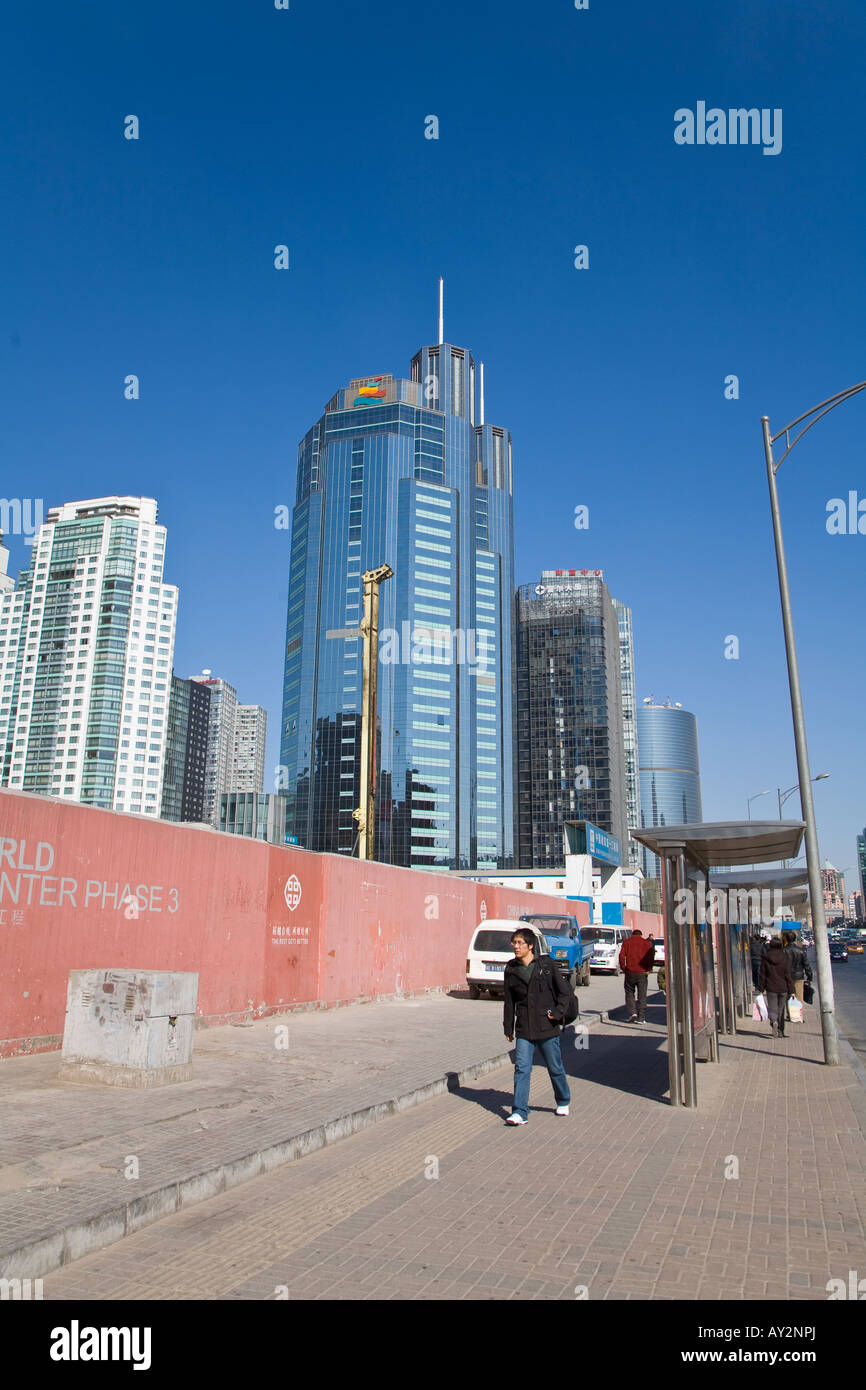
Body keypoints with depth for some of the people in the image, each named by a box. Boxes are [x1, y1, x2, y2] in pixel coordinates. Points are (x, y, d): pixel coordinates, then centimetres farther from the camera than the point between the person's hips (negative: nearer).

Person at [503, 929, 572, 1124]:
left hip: (547, 1027, -2)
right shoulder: (511, 970, 3)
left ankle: (563, 1102, 34)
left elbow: (564, 990, 2)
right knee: (521, 1070, -6)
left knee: (555, 1067, 12)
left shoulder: (546, 964, -4)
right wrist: (508, 1027, 10)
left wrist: (558, 1013, -7)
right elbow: (509, 1001, 10)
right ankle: (520, 1113, -2)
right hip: (524, 1029, 2)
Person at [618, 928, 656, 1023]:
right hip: (642, 973, 0)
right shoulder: (647, 943, 8)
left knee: (629, 993, 14)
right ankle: (641, 1018, 4)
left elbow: (621, 956, -4)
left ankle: (632, 1013, -2)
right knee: (642, 996, 6)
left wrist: (623, 968, 1)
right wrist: (649, 969, -4)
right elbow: (651, 956, -5)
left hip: (630, 972, 0)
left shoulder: (626, 942, 8)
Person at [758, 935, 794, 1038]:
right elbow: (788, 975, -5)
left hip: (771, 988, -1)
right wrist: (791, 990, -1)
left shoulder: (765, 957, -3)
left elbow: (763, 974, 0)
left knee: (772, 1009, 5)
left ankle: (774, 1022, -24)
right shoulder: (785, 957, -5)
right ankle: (780, 1031, 17)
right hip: (783, 988, 1)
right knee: (781, 1009, 14)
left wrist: (761, 988, 7)